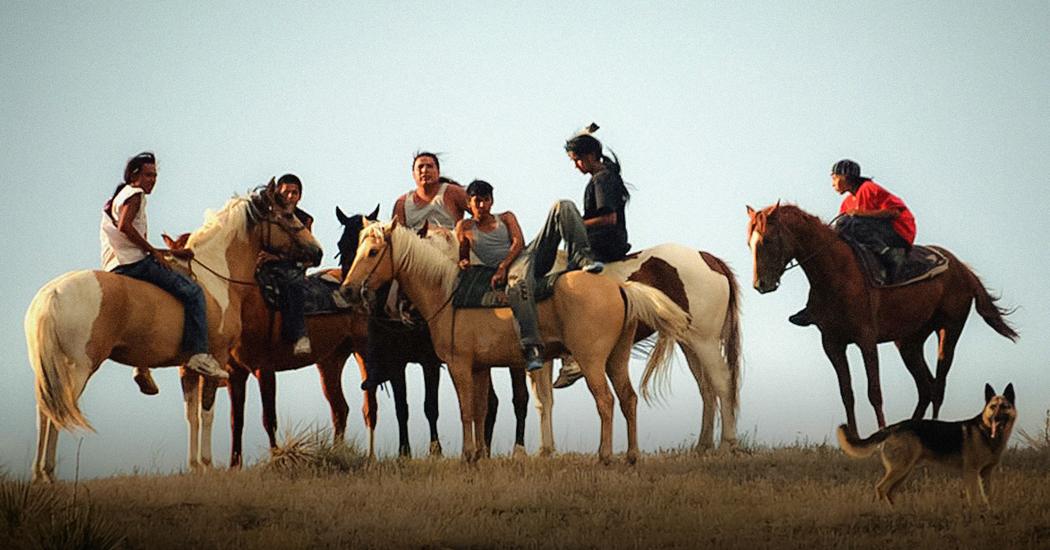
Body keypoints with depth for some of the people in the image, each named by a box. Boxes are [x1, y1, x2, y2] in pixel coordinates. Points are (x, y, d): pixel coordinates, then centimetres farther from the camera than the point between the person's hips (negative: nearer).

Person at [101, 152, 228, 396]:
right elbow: (125, 226, -20)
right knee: (192, 292, -10)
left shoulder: (117, 199, 28)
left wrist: (170, 253, 22)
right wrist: (154, 252, -16)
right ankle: (198, 354, -22)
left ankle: (142, 365, 21)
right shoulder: (135, 194, -1)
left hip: (115, 269, 10)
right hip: (135, 263, -10)